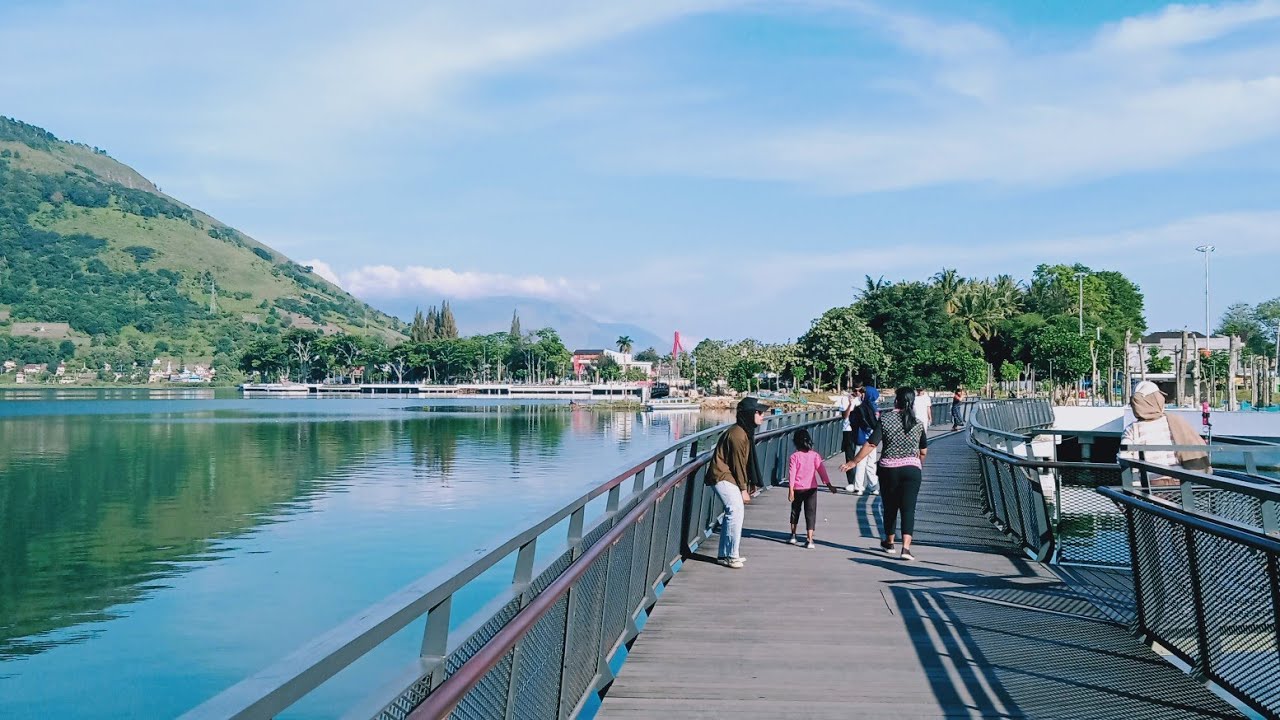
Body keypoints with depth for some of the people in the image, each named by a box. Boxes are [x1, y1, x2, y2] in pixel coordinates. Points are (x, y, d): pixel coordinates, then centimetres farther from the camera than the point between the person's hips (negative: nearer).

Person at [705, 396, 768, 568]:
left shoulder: (746, 432, 11)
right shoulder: (738, 434, -21)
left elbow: (744, 462, 13)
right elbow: (738, 463, -19)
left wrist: (746, 487, 10)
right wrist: (744, 489, -13)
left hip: (729, 477, 11)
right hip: (723, 477, -11)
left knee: (733, 512, 13)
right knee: (736, 511, -15)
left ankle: (725, 554, 20)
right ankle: (731, 556, -10)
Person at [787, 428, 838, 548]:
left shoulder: (794, 456, -9)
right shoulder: (815, 455, -4)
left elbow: (791, 473, -11)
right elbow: (821, 470, -3)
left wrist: (791, 490, -10)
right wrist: (828, 484, 2)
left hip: (798, 488, 0)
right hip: (811, 488, 0)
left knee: (795, 511, 19)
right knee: (810, 513, 1)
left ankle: (793, 535, 28)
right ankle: (810, 540, -6)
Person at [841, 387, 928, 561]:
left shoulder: (885, 419, -6)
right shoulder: (918, 423, 3)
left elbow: (871, 444, -11)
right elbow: (923, 451, 10)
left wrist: (853, 462, -5)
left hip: (889, 469, 0)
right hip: (912, 468, 1)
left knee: (890, 507, 15)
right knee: (908, 508, -2)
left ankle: (889, 542, 32)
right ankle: (906, 547, -13)